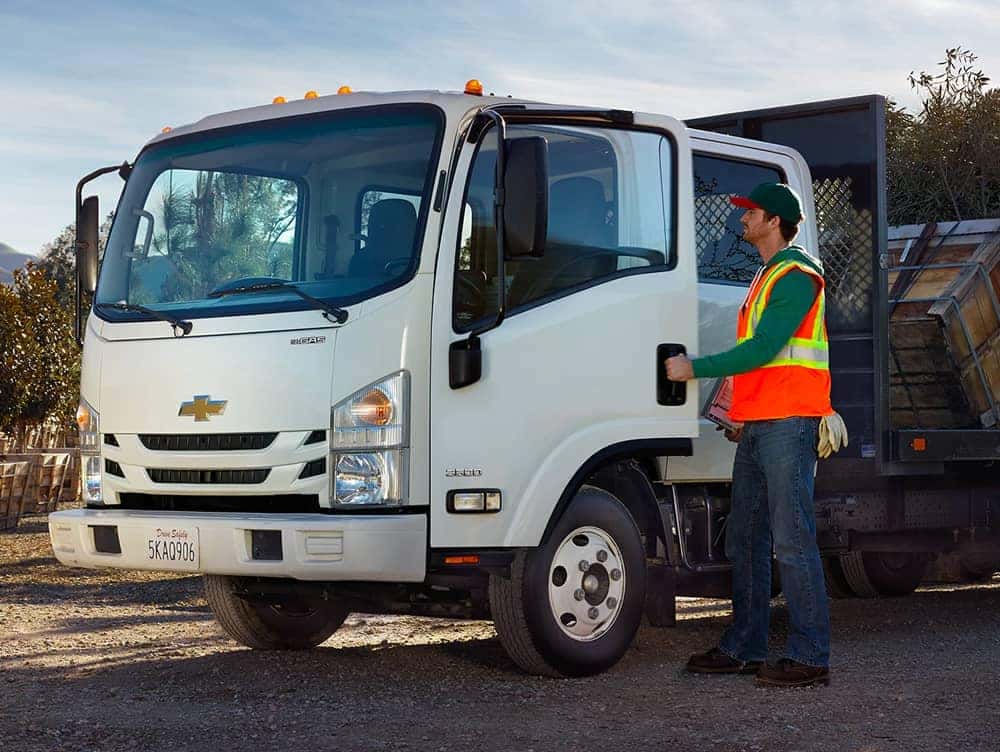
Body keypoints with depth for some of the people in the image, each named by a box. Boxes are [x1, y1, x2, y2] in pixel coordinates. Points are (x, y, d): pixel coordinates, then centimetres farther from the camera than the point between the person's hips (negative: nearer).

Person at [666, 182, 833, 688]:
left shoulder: (795, 275, -9)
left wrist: (695, 369, -11)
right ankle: (745, 647, 17)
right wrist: (741, 409, 20)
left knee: (792, 541, -10)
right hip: (758, 426, 10)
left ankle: (810, 657, -7)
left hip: (788, 423, -10)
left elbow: (762, 351, -16)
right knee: (745, 540, 11)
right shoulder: (767, 276, 23)